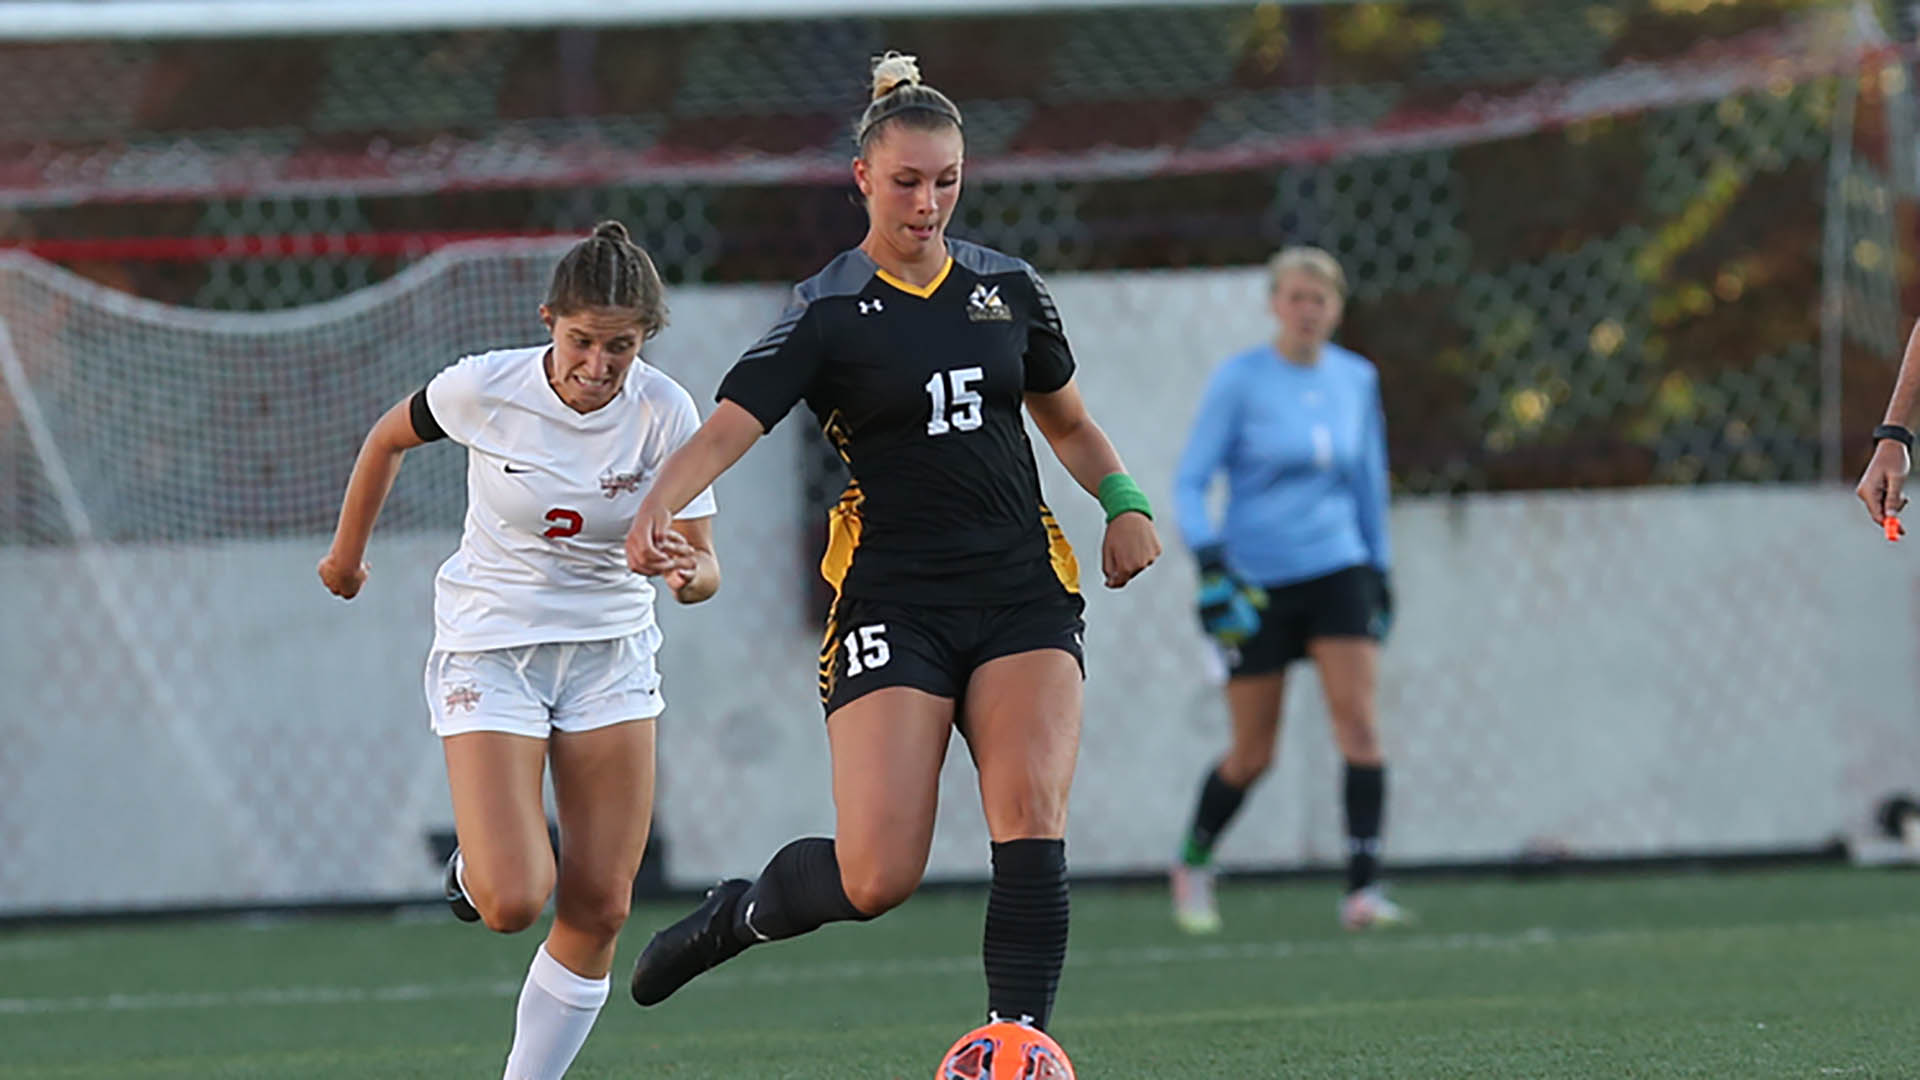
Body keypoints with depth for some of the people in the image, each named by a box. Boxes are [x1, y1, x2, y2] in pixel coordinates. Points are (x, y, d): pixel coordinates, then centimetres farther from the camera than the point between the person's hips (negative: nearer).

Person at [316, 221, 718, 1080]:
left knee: (600, 909, -3)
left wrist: (687, 572, -34)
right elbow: (388, 438, 4)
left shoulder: (665, 413, -14)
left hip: (611, 650, 2)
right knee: (513, 905, -15)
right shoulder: (485, 388, -18)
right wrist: (347, 550, 17)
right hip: (490, 646, -2)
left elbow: (705, 569, -10)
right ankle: (474, 870, 22)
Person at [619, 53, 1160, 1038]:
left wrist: (1124, 502, 5)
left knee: (1031, 822, -18)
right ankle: (737, 915, 22)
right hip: (892, 607, -3)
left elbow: (1068, 423, 25)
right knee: (878, 876, -10)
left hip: (1024, 595, 3)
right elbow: (728, 427, -16)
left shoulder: (1007, 288, 10)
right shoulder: (828, 313, -3)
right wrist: (658, 506, -36)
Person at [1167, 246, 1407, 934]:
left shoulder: (1356, 380, 6)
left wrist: (1381, 568, 19)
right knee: (1253, 754, 3)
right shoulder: (1239, 380, -6)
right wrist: (1207, 555, -21)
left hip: (1338, 571, 3)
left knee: (1359, 723, -14)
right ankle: (1193, 865, 30)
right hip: (1256, 582, -3)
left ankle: (1362, 890, -17)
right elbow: (1190, 478, -7)